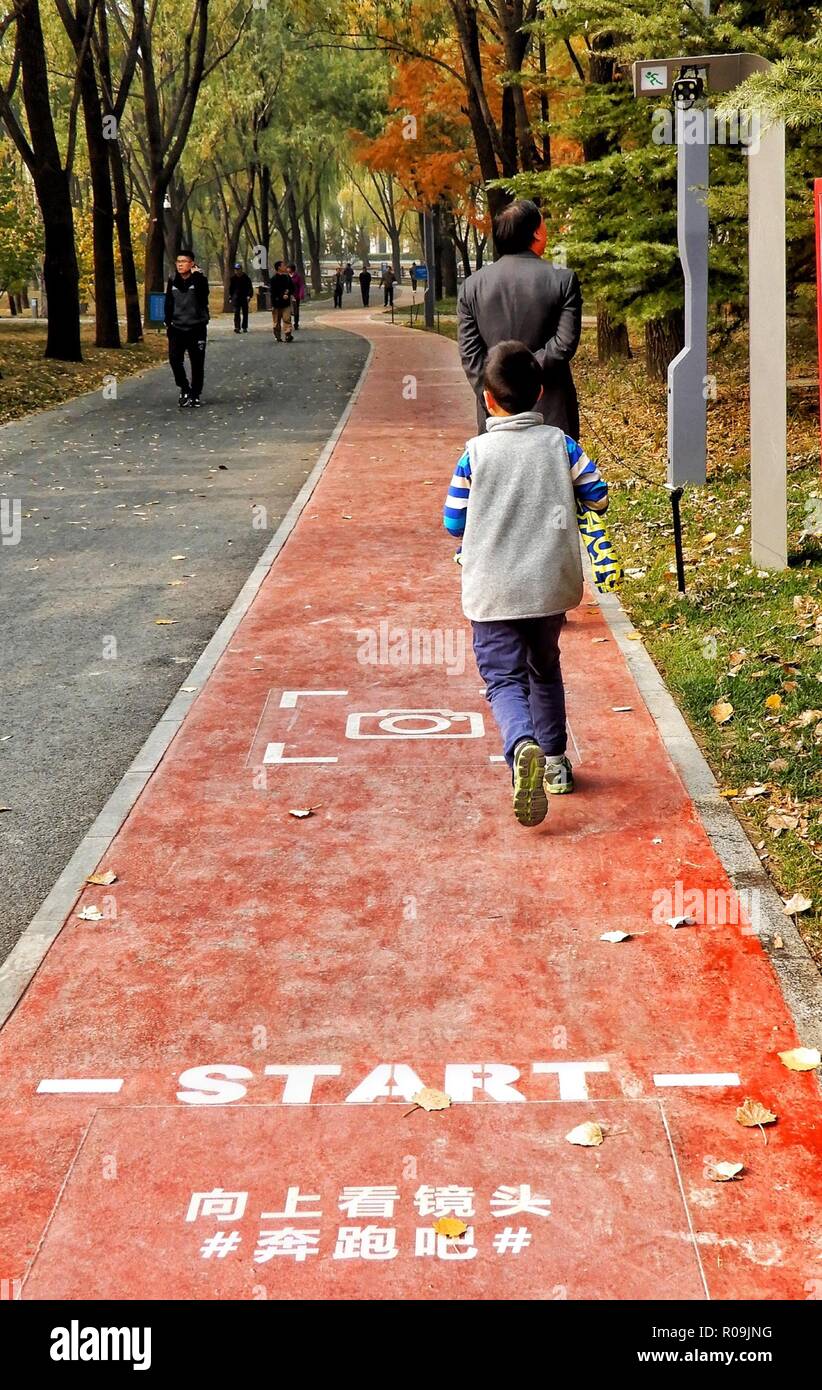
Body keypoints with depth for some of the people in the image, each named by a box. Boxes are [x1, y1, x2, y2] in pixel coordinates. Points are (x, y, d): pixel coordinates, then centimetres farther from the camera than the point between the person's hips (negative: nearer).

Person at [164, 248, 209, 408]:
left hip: (196, 327, -3)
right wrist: (168, 323, 8)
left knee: (197, 363, 3)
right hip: (177, 328, 3)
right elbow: (169, 303, 11)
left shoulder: (199, 280, -6)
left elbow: (203, 294, -26)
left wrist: (197, 275, -24)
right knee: (174, 359, -10)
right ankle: (184, 388, 10)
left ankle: (195, 394, 16)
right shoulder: (173, 281, 5)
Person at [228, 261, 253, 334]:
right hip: (236, 297, 0)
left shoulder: (245, 277, 1)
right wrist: (230, 298, 6)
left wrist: (249, 295, -11)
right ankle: (237, 327, -15)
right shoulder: (233, 278, 5)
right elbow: (230, 289, 12)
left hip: (244, 298, 0)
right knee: (236, 313, -11)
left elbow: (250, 287, 3)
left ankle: (244, 327, 16)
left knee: (245, 313, 6)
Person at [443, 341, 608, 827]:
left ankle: (523, 746, -31)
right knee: (545, 669, 23)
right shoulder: (561, 445, -2)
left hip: (493, 591, -3)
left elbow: (454, 522, -1)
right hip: (552, 585, 3)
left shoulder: (476, 453, -7)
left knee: (504, 679, -2)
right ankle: (555, 761, 29)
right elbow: (598, 499, 4)